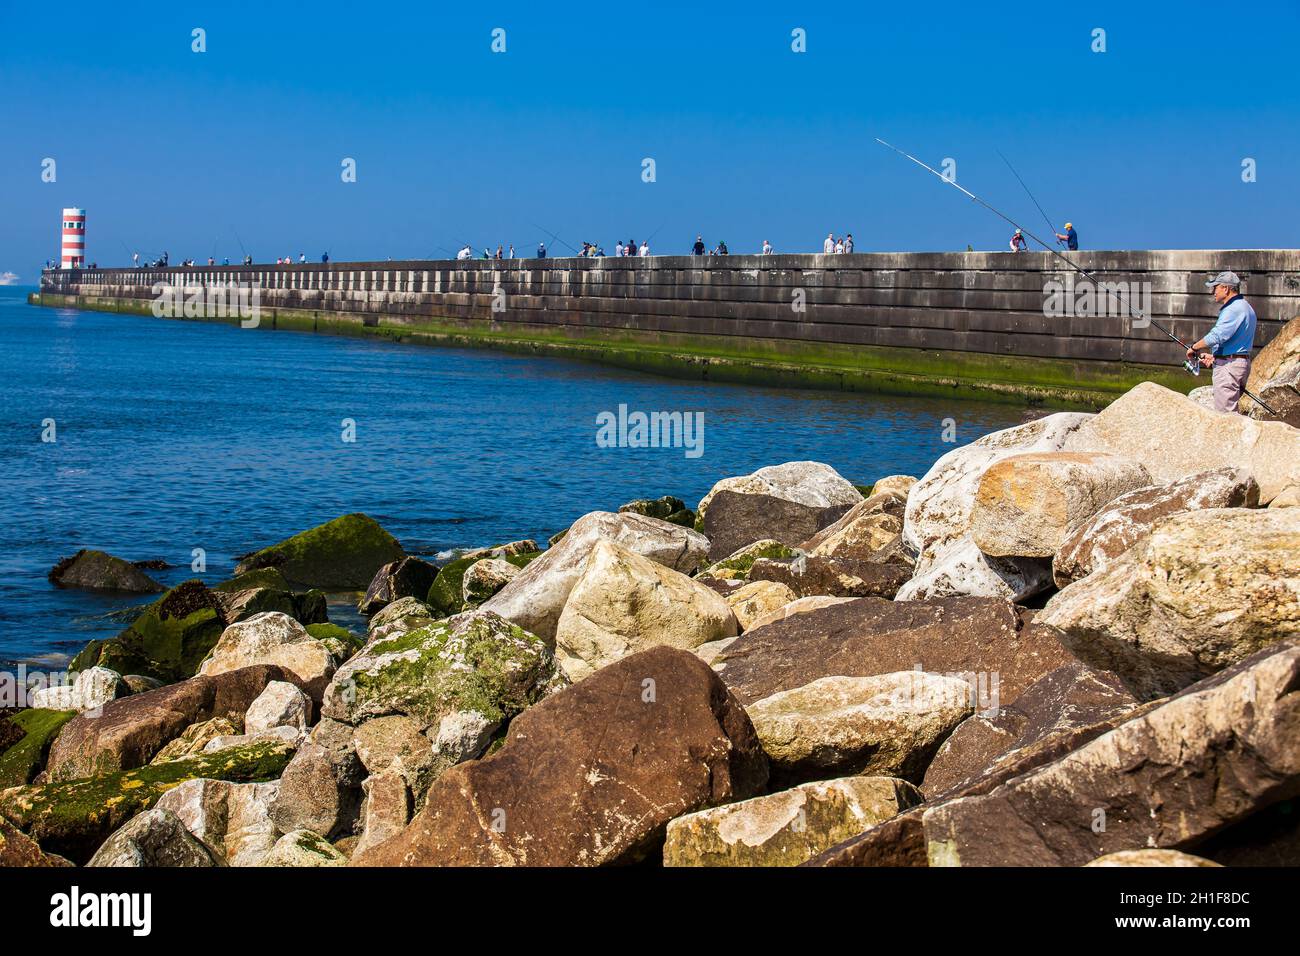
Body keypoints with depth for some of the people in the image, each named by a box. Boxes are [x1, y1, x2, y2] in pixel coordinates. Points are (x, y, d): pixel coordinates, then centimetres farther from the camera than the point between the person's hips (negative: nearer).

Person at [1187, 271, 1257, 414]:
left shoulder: (1234, 309, -17)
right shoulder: (1243, 307, 18)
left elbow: (1216, 336, -24)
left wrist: (1194, 347, -10)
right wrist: (1214, 356, 15)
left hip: (1229, 366, -11)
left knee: (1225, 412, -10)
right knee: (1230, 410, 14)